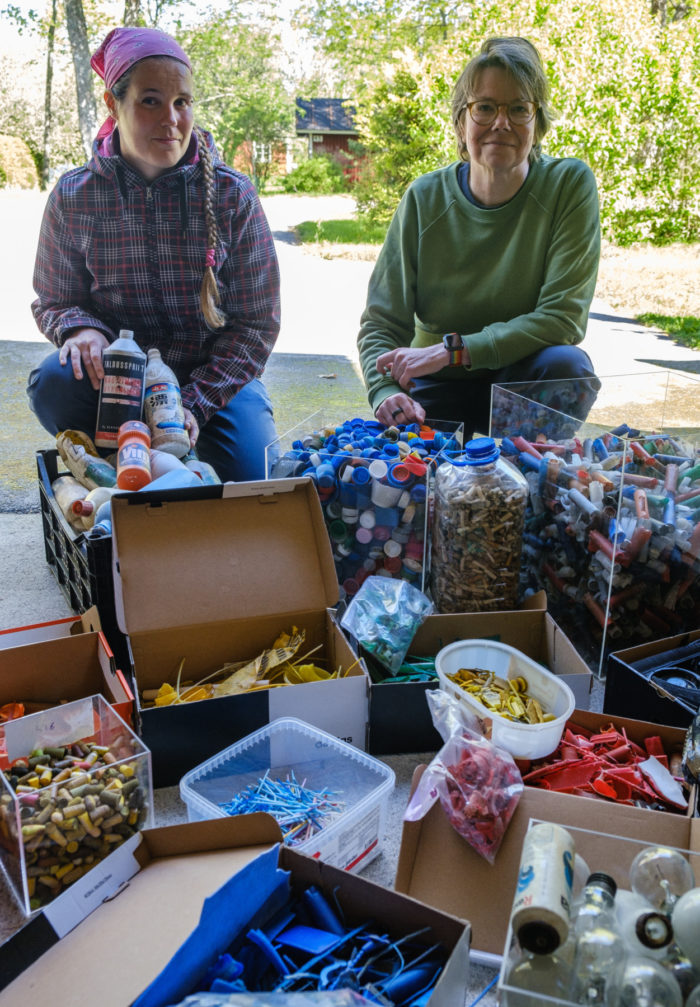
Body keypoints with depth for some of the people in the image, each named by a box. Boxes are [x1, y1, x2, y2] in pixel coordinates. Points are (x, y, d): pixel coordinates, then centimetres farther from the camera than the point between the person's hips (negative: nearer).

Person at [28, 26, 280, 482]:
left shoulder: (233, 195, -5)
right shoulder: (74, 196, -2)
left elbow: (257, 323, -5)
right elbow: (53, 302, 8)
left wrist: (194, 403, -17)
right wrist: (81, 328, -19)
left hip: (216, 377, 0)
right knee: (55, 381, -30)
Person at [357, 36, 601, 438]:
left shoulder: (570, 185, -11)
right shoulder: (425, 198, -7)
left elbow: (563, 317, -18)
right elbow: (381, 322, -7)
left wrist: (450, 349, -25)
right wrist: (386, 392, -28)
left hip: (524, 380, 1)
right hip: (439, 388, 0)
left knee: (566, 365, -32)